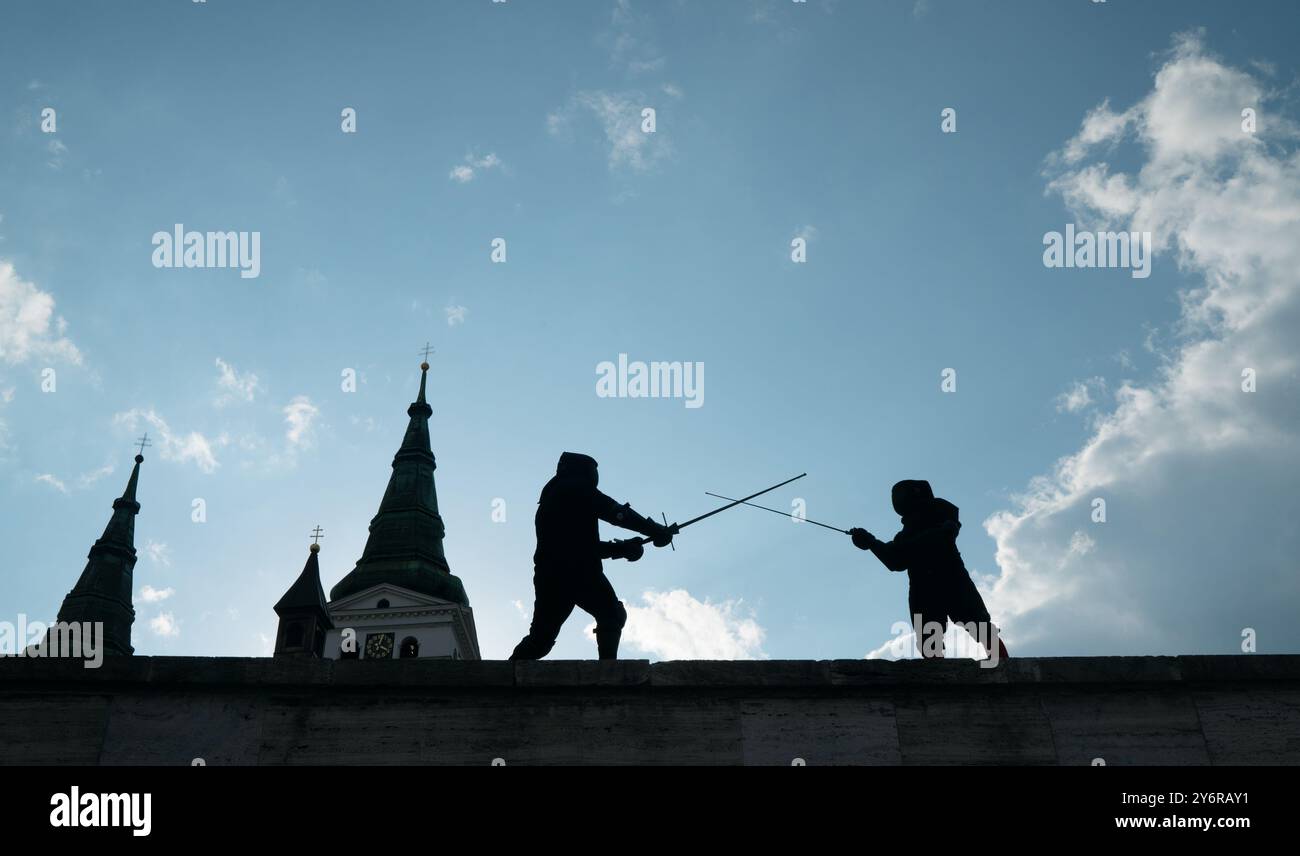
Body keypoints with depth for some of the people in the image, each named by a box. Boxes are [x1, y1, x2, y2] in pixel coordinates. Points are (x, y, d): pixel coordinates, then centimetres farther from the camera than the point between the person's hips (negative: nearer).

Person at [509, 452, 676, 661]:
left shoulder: (549, 499, 29)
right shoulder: (578, 489, 5)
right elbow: (617, 513, -4)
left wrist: (624, 548, 22)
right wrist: (656, 530, 0)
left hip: (548, 575, 7)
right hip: (580, 572, -7)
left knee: (541, 637, 9)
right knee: (612, 616, 6)